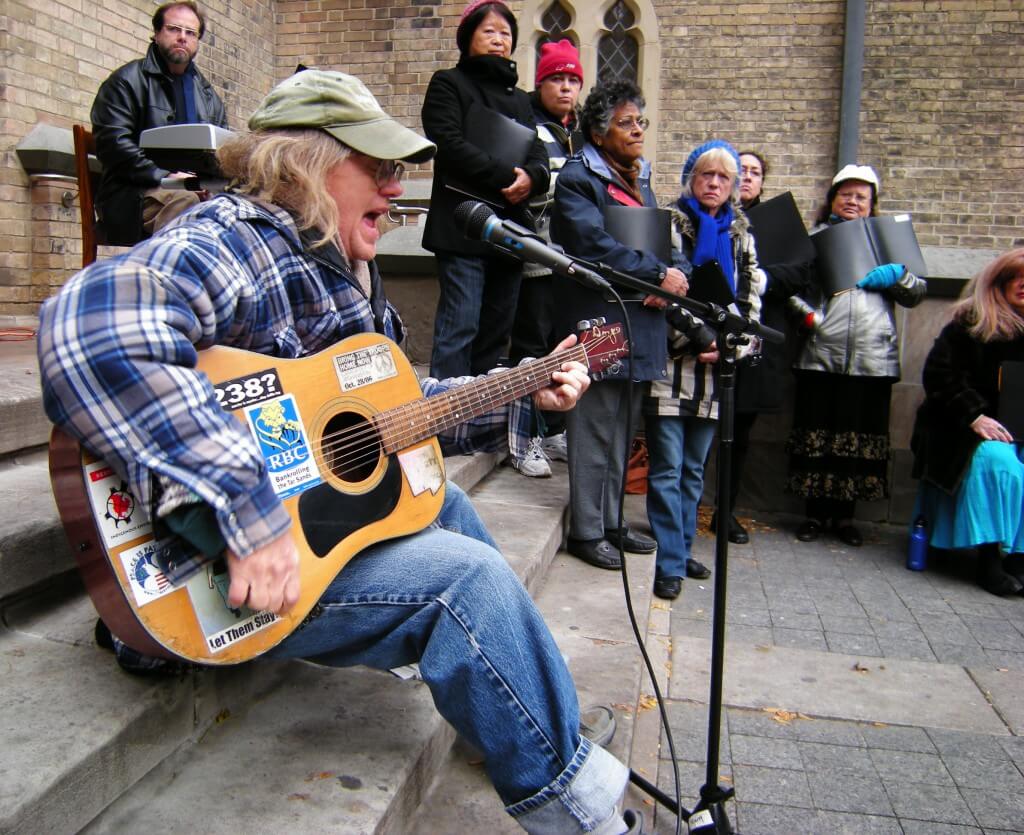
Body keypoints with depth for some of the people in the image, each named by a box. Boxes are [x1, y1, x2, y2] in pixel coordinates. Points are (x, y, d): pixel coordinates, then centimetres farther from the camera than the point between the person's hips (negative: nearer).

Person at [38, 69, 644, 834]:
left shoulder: (342, 269, 10)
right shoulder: (237, 240, -19)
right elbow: (93, 328, -40)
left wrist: (520, 398, 14)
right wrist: (244, 509, -42)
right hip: (218, 571, -10)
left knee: (447, 506, 23)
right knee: (468, 577, -20)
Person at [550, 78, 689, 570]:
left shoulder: (640, 179, 20)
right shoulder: (577, 179, -6)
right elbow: (595, 247, -20)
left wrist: (671, 279, -5)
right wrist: (659, 274, -16)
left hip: (639, 323, 8)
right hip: (597, 322, -8)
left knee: (622, 430, 14)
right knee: (594, 430, -3)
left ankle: (610, 522, 26)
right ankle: (586, 532, 9)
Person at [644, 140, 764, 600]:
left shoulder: (741, 235, 17)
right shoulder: (670, 225, 1)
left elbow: (750, 301, 12)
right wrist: (701, 337, -16)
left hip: (714, 370, 5)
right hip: (671, 365, -5)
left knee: (693, 470, 13)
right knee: (667, 470, -4)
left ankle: (681, 551, 24)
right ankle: (669, 565, 1)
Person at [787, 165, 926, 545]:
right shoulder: (814, 238, 13)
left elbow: (916, 295, 13)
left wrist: (898, 275, -6)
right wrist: (803, 311, -13)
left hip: (873, 360, 2)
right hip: (819, 356, -1)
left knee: (862, 437, 5)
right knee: (816, 435, 1)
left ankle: (845, 514, 17)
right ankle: (815, 511, 14)